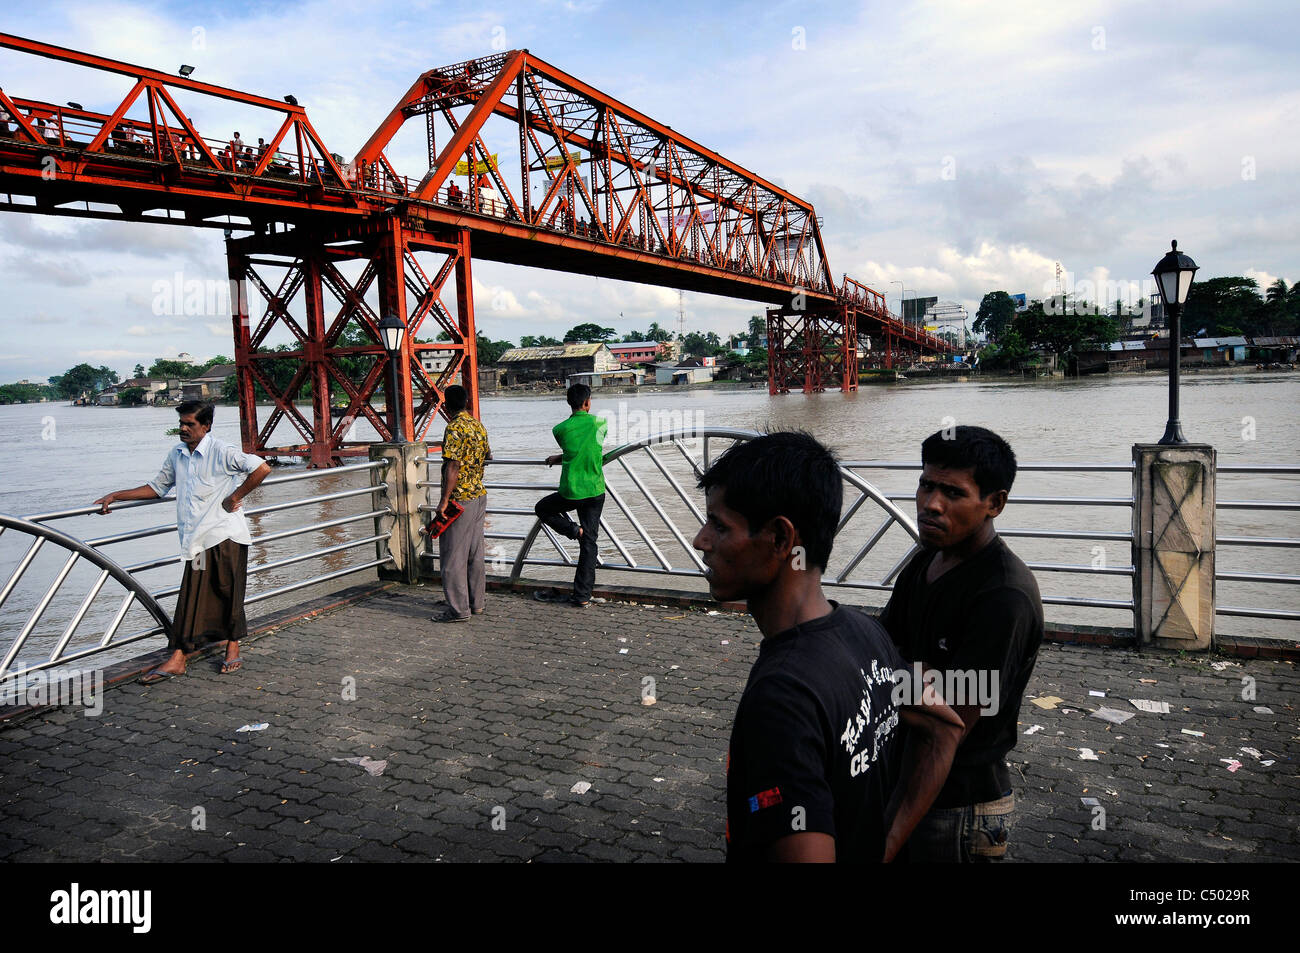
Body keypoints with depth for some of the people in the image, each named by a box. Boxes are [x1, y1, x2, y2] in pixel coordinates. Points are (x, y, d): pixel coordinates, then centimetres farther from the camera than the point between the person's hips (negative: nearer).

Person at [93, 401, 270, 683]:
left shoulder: (221, 452, -11)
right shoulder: (176, 454, 12)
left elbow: (262, 468, -19)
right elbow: (157, 488, 24)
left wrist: (234, 498, -14)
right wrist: (115, 496, 19)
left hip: (225, 535, -6)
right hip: (198, 540, 6)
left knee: (229, 594, 2)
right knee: (191, 598, 7)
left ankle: (233, 650, 17)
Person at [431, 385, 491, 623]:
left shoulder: (454, 429, -16)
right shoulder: (478, 426, 9)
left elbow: (453, 467, -22)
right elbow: (487, 456, 24)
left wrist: (444, 500, -20)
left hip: (460, 499, -8)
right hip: (479, 496, 8)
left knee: (453, 555, -2)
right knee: (475, 552, 14)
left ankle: (458, 609, 1)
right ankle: (476, 602, 22)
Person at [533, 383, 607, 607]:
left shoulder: (560, 429, -7)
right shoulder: (600, 423, -2)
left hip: (570, 493, -2)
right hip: (595, 492, 2)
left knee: (542, 509, 28)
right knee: (589, 543, 8)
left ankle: (574, 530, 5)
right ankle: (583, 596, 7)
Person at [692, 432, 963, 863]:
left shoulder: (781, 694, -35)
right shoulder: (863, 628, -8)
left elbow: (806, 853, -36)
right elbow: (944, 729, 7)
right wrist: (884, 845, 3)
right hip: (868, 853, 7)